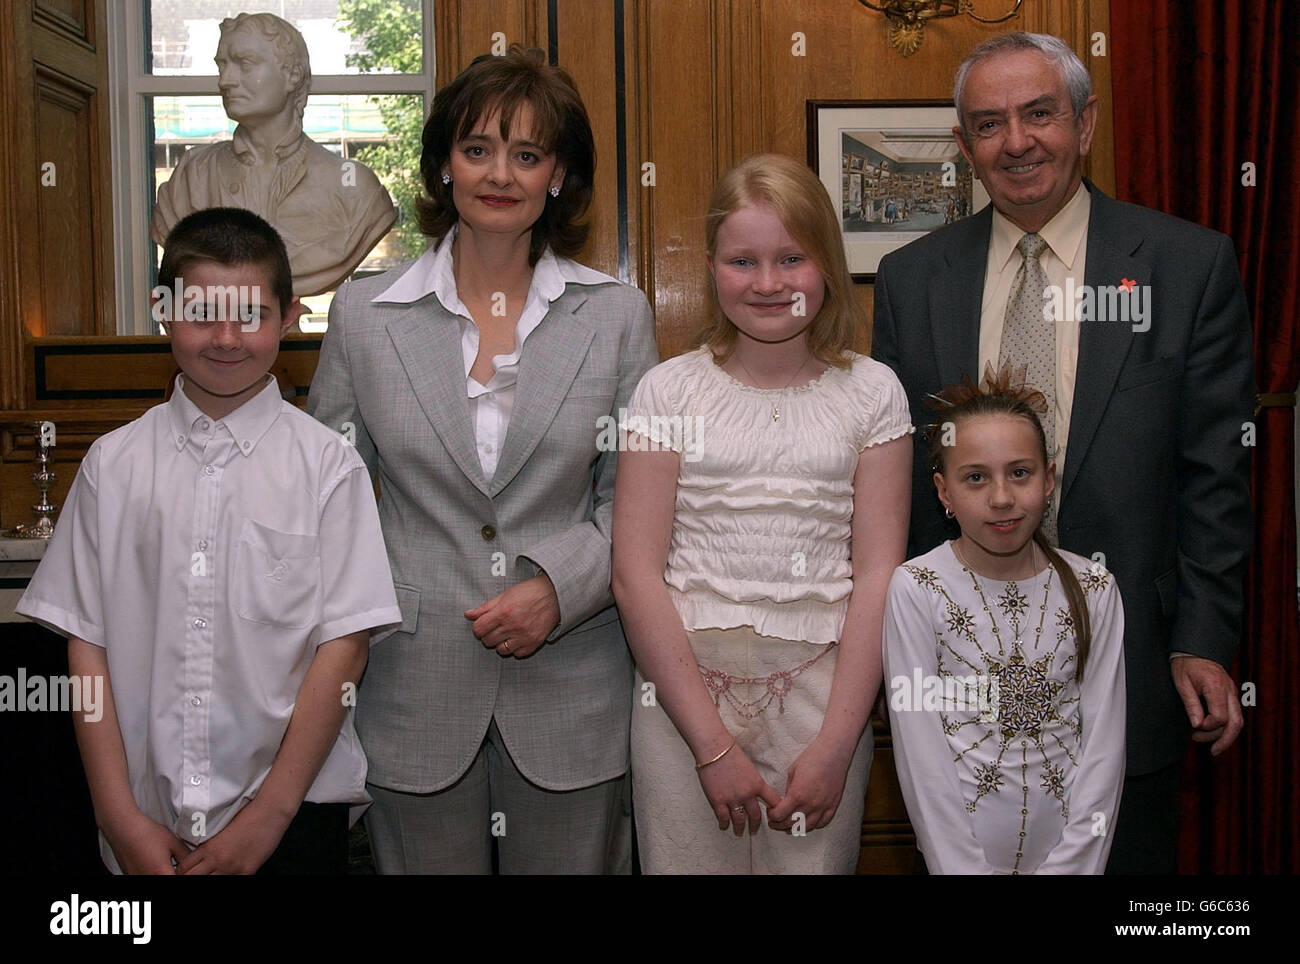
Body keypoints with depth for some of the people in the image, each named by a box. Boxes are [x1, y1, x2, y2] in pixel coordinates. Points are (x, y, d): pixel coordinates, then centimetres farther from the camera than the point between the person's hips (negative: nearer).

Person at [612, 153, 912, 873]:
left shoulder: (871, 392, 3)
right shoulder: (670, 390, 1)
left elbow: (877, 574, -1)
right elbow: (636, 574, -4)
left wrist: (835, 745, -10)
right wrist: (713, 743, -9)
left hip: (822, 698, 1)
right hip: (684, 692, 0)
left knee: (815, 863, 9)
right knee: (688, 865, 7)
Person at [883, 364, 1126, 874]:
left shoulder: (1093, 590, -3)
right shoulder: (916, 589, -11)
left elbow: (1103, 746, -4)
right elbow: (921, 755, -11)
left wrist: (1071, 865, -11)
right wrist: (962, 868, -14)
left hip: (1066, 851, 2)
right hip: (957, 847, -2)